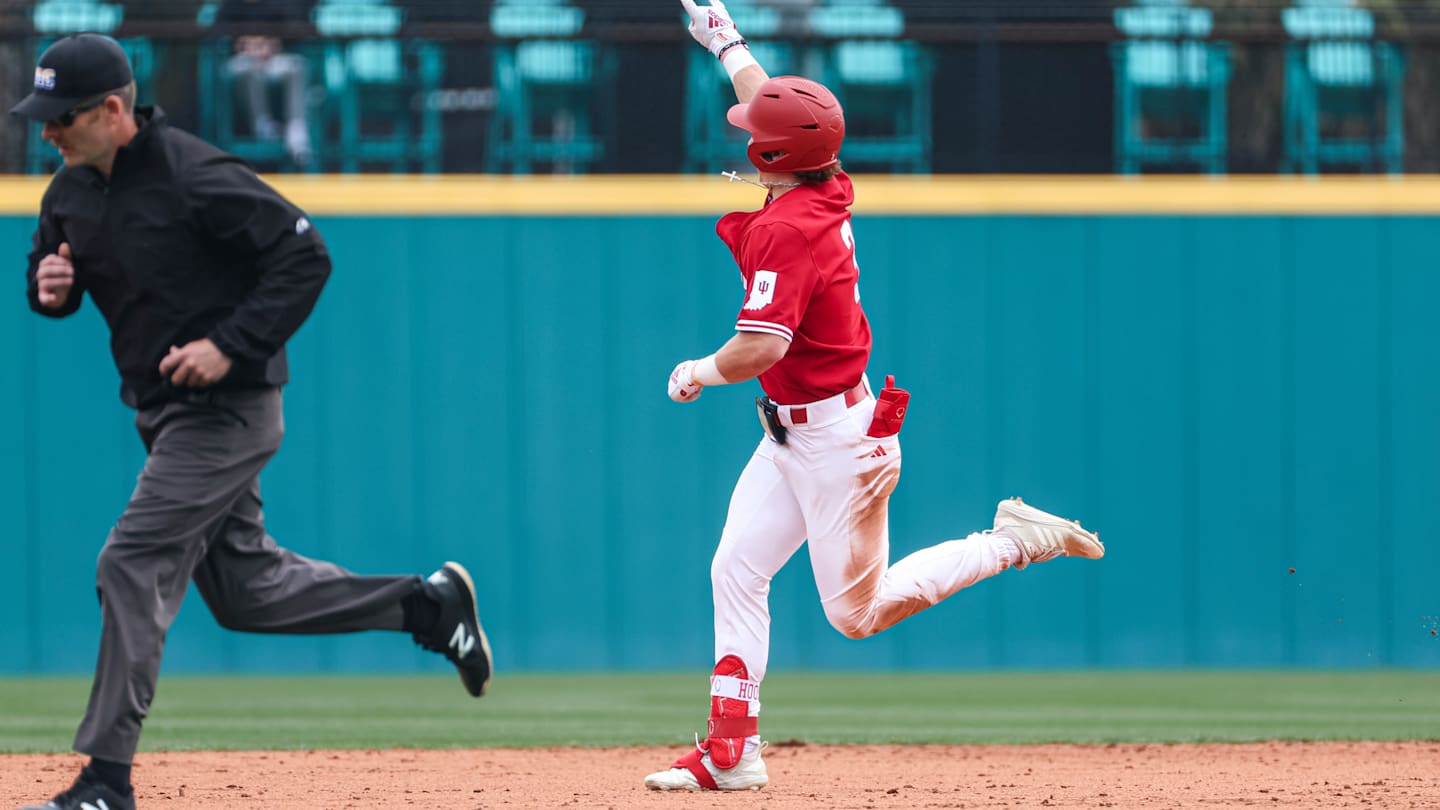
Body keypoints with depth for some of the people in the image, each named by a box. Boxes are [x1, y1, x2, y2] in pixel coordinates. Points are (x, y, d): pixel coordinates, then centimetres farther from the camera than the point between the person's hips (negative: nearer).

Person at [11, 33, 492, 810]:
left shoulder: (195, 178, -21)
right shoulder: (72, 191, 4)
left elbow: (305, 255, -21)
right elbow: (50, 274, 17)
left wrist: (232, 345, -25)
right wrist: (50, 285, -8)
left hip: (227, 410, -9)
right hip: (167, 416, 9)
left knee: (132, 566, -15)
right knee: (241, 588, 14)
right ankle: (429, 605, 28)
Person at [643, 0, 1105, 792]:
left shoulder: (788, 229, -25)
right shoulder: (827, 192, 1)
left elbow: (761, 347, -33)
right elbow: (766, 103, 22)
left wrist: (701, 371, -14)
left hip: (835, 439, -10)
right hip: (790, 435, 10)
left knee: (858, 612, 0)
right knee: (735, 573, 5)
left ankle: (1014, 540, 6)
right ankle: (731, 751, 5)